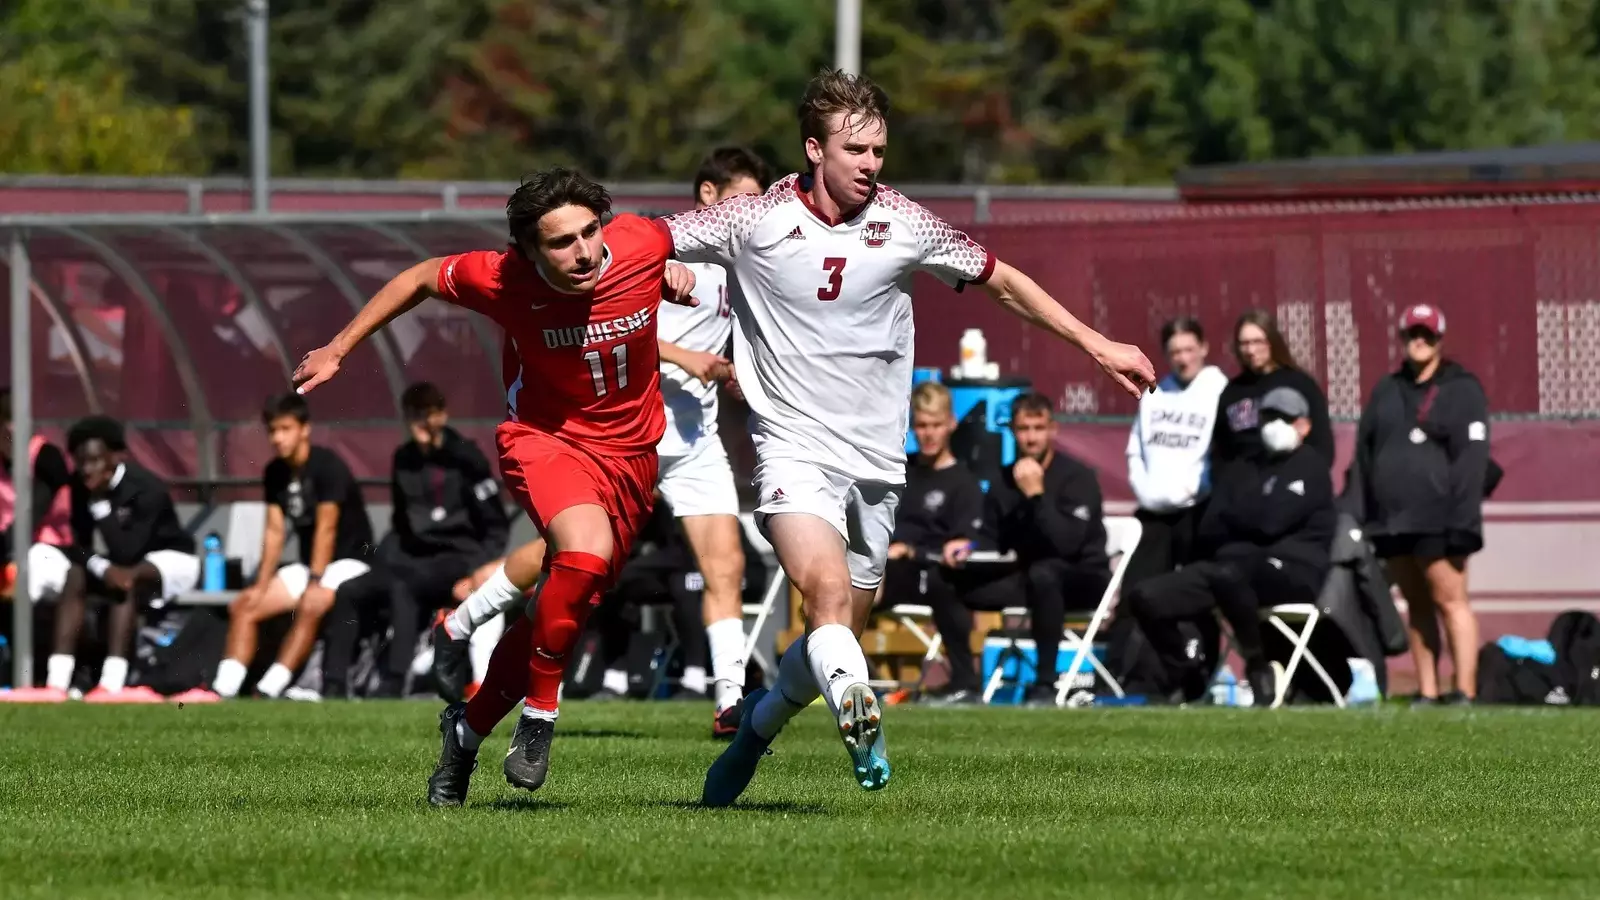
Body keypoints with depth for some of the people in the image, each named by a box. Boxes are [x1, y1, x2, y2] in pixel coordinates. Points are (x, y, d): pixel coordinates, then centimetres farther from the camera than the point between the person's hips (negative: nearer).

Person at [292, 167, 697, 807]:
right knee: (586, 548, -34)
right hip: (545, 437, -4)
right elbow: (422, 278, 0)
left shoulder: (643, 244, -18)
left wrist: (675, 273, -7)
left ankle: (467, 728, 30)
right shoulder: (502, 279, -21)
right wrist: (337, 349, 4)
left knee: (563, 610, 6)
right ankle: (539, 714, -16)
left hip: (630, 454, 4)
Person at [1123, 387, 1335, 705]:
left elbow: (1272, 521, -7)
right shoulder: (1241, 471, 24)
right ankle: (1191, 680, 2)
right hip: (1235, 562, 6)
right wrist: (1249, 522, -2)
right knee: (1144, 598, -14)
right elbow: (1209, 534, 14)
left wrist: (1232, 518, 11)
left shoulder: (1312, 467, 8)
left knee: (1228, 575, -42)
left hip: (1294, 568, -6)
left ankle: (1260, 669, -23)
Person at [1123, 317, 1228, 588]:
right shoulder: (1154, 394, 15)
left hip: (1196, 511, -5)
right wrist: (1146, 489, 0)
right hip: (1153, 510, 5)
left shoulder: (1219, 392, -2)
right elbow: (1136, 449, 16)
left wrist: (1186, 490, -12)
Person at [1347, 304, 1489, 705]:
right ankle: (1427, 692, 8)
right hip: (1391, 518, 6)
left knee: (1449, 600, -10)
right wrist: (1354, 513, 9)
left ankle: (1465, 691, -13)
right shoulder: (1386, 392, 19)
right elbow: (1364, 456, 18)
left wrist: (1460, 517, -17)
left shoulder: (1461, 390, 1)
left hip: (1436, 518, -6)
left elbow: (1470, 457, -8)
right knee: (1417, 605, 7)